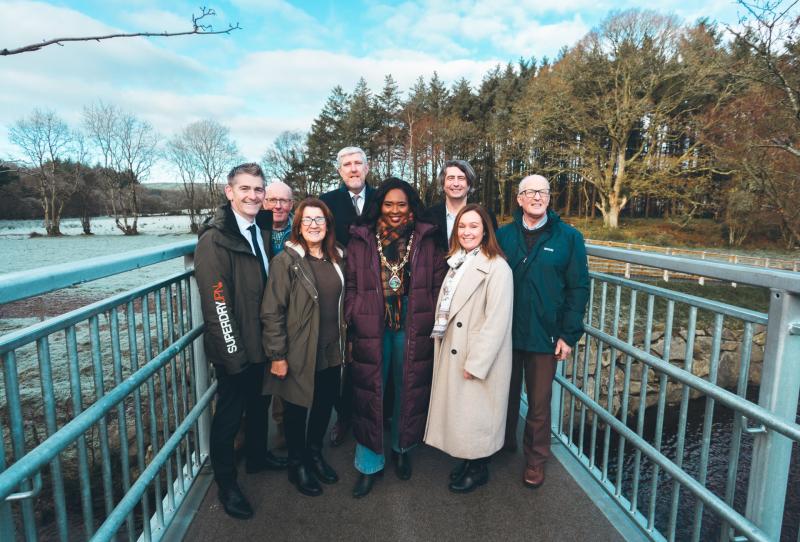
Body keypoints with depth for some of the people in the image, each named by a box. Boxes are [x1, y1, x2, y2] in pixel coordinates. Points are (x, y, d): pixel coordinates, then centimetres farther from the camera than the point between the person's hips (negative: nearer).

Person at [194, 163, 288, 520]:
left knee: (259, 403, 23)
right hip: (234, 348, -7)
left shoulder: (262, 230, 5)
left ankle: (257, 457, 45)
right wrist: (233, 351, -19)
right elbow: (216, 304, -20)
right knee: (229, 414, 9)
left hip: (261, 341, 7)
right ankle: (226, 483, 29)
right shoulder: (215, 239, -18)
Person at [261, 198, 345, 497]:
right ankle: (297, 464, 36)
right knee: (297, 408, 13)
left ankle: (315, 454, 43)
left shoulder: (336, 258, 5)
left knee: (325, 404, 17)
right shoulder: (286, 261, -13)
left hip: (330, 350, 5)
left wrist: (343, 343, 13)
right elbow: (272, 312, -14)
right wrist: (277, 355, -14)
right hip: (299, 353, -5)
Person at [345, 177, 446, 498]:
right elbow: (351, 286, 3)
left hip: (413, 330, 1)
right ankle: (369, 464, 24)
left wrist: (431, 322, -2)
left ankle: (402, 450, 38)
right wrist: (355, 321, -4)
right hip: (372, 330, 0)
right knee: (370, 394, 6)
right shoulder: (361, 241, 2)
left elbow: (437, 285, 3)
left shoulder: (425, 241, 2)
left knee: (409, 391, 14)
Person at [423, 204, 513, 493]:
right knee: (459, 411, 19)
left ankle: (479, 469, 31)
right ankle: (466, 459, 40)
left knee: (475, 414, 9)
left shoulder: (496, 267, -16)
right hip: (452, 354, 7)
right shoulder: (457, 263, 9)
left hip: (479, 359, -7)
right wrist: (440, 344, 5)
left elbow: (496, 321, -20)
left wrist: (475, 362, -19)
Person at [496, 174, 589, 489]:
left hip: (545, 336, -2)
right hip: (506, 333, 2)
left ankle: (535, 459, 31)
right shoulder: (503, 236, 2)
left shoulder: (568, 237, -3)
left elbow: (579, 288, -5)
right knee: (506, 394, 18)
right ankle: (504, 443, 41)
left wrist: (569, 334, -10)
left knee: (539, 401, 11)